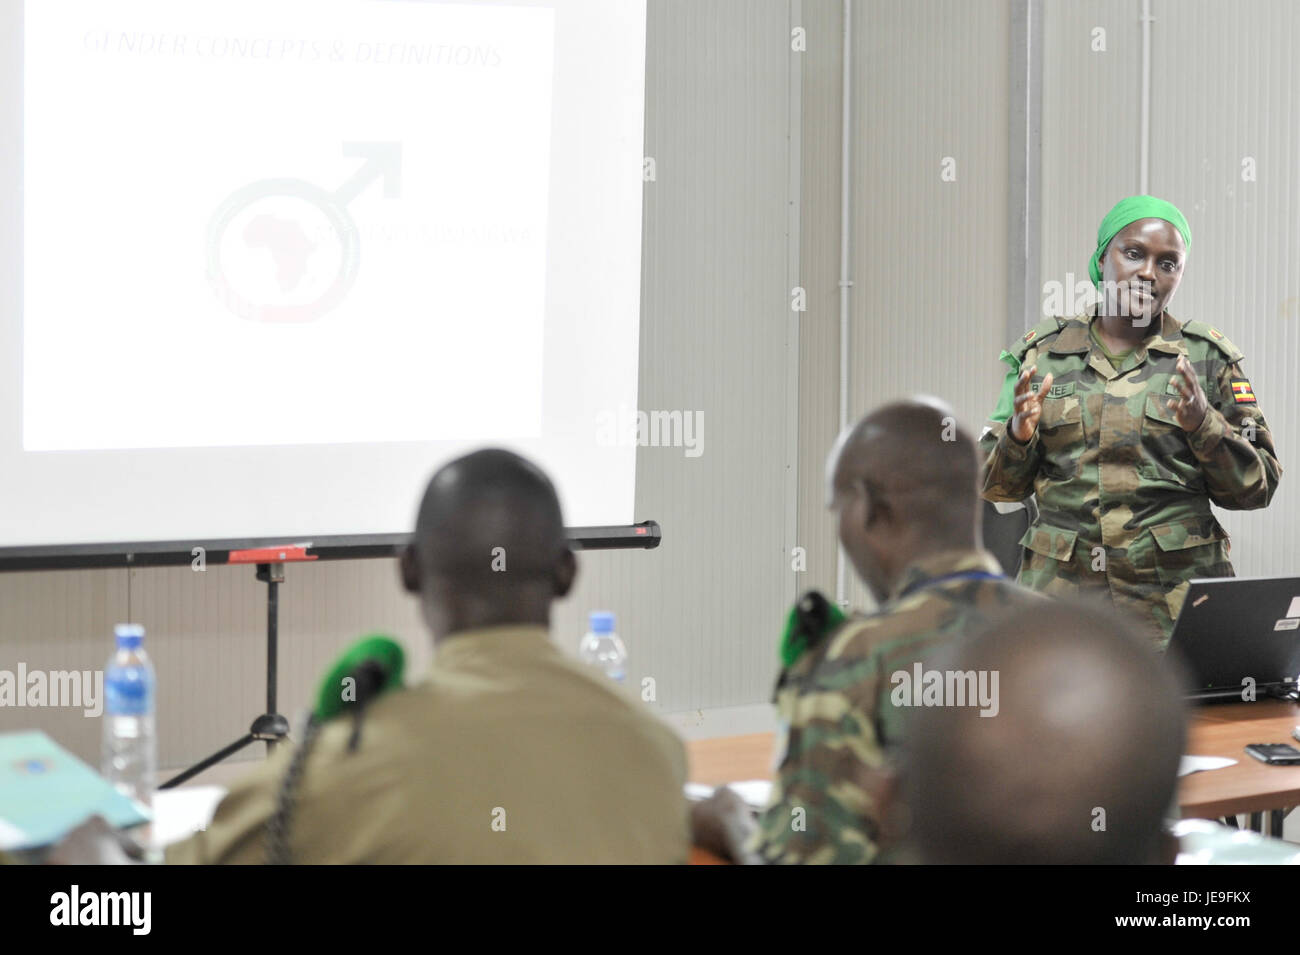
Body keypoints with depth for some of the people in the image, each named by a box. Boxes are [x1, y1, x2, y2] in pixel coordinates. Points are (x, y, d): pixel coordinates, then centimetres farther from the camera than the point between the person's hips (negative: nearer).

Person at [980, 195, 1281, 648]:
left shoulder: (1208, 357, 6)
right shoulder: (1042, 352, 9)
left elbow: (1257, 486, 4)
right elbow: (997, 485, 11)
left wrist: (1205, 426, -13)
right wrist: (1018, 437, -10)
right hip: (1061, 591, 1)